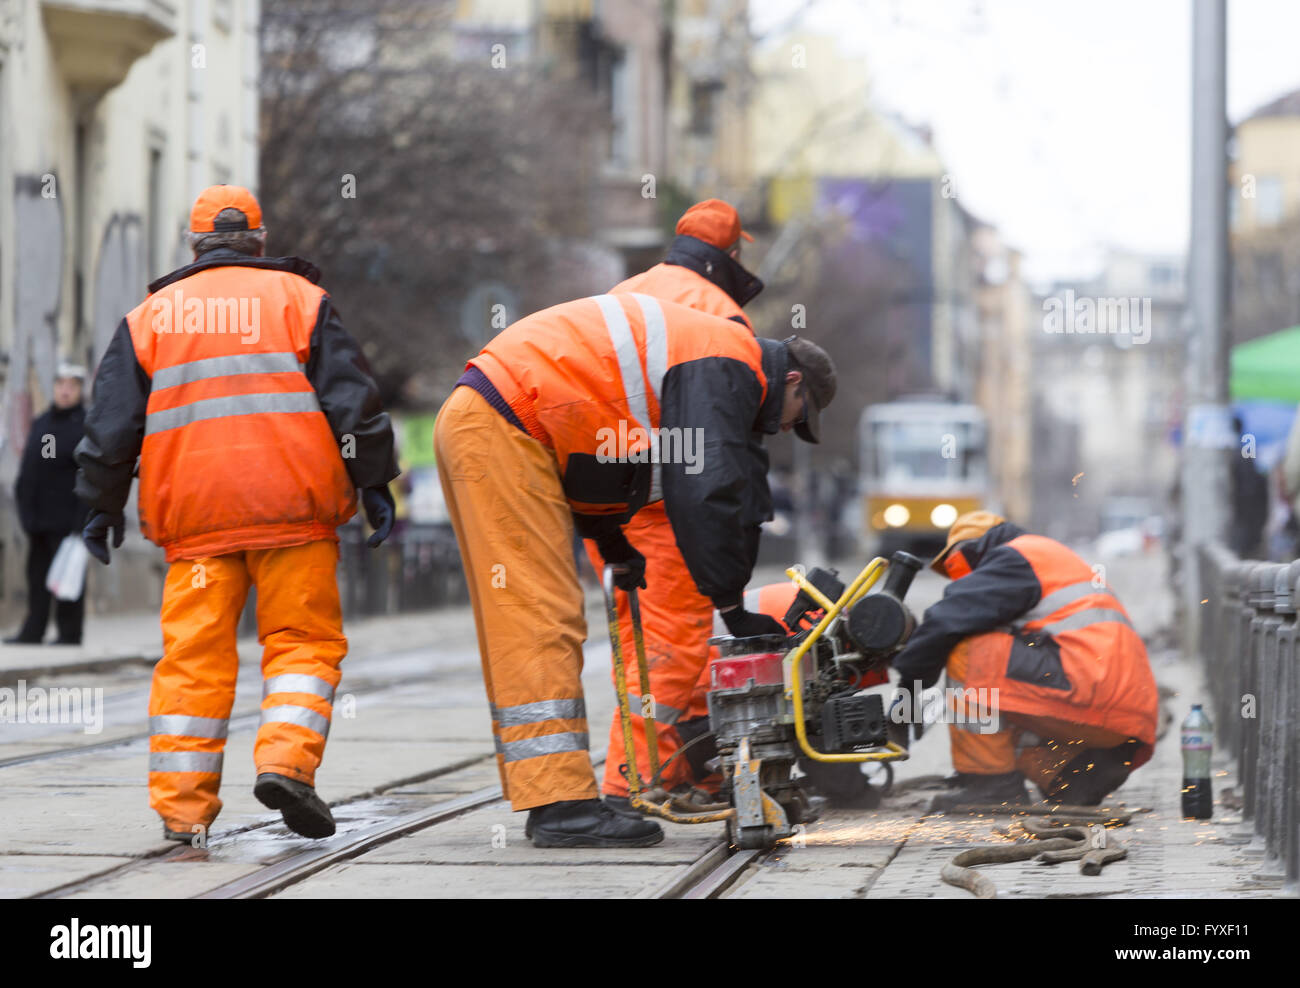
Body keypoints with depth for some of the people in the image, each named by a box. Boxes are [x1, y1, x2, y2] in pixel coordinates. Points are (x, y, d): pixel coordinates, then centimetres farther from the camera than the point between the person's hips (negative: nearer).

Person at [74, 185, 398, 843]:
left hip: (195, 515, 2)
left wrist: (104, 502, 19)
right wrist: (374, 483, 6)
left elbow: (113, 417, 13)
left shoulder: (153, 314, 14)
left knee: (193, 652, 3)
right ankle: (285, 761, -16)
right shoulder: (297, 297, 9)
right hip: (290, 507, -2)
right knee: (303, 640, 4)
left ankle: (182, 805, 0)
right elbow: (351, 396, 3)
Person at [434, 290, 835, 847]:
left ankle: (545, 796, 13)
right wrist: (731, 607, -13)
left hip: (475, 425, 11)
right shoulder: (727, 368, -9)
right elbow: (703, 494, -18)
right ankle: (560, 804, -15)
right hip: (501, 430, -11)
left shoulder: (695, 352, 23)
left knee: (519, 628, 11)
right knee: (542, 620, -12)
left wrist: (616, 550, 36)